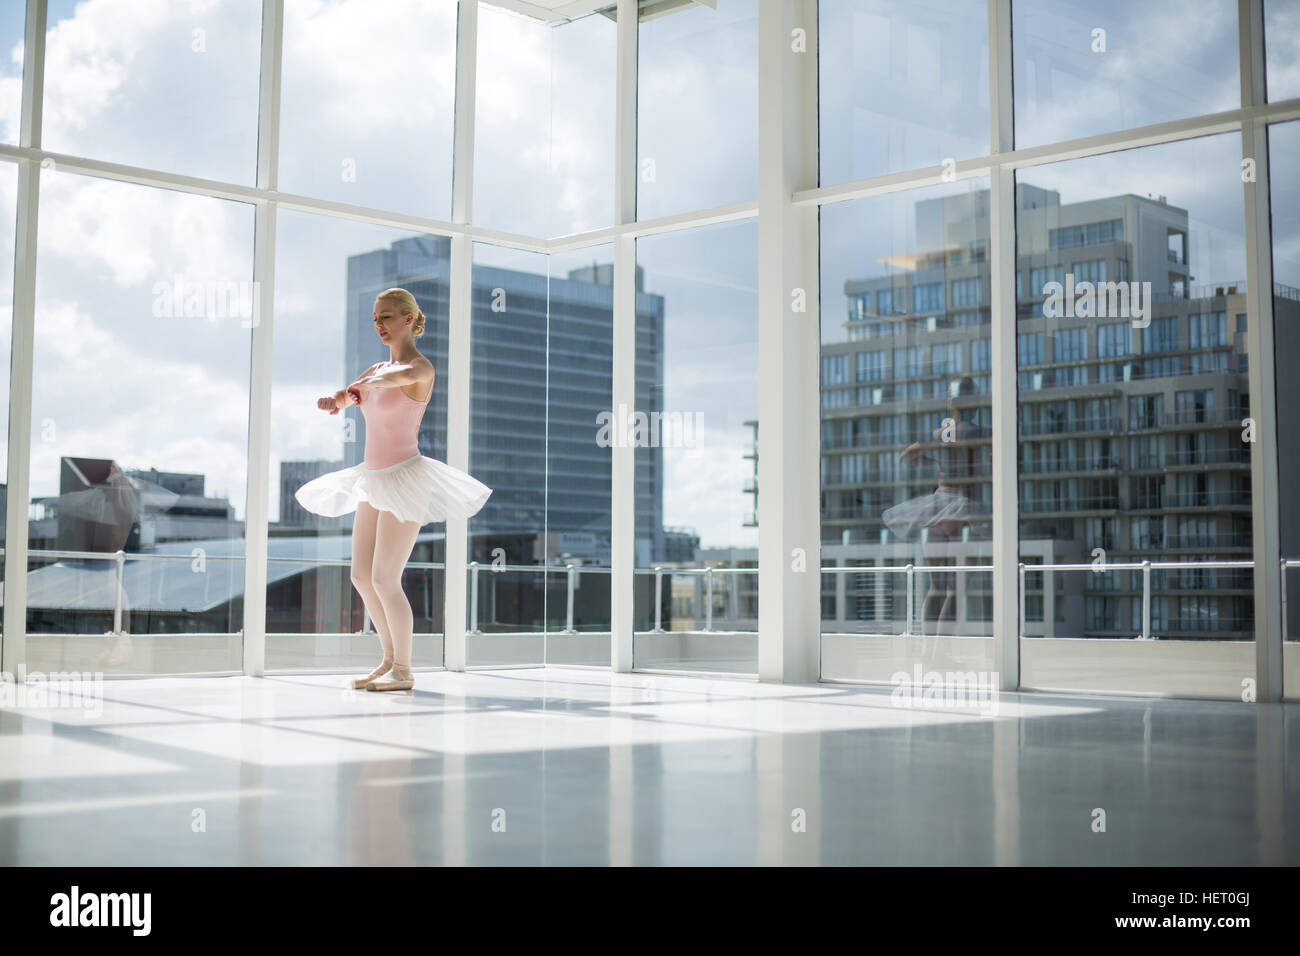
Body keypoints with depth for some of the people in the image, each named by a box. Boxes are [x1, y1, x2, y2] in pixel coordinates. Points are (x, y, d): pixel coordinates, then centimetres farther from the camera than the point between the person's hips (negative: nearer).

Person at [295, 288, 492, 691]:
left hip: (404, 477, -8)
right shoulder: (377, 370, 15)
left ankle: (403, 671, 5)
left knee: (385, 579, -8)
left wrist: (356, 390, -54)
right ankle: (390, 657, 24)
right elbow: (345, 396, 0)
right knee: (361, 576, 10)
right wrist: (334, 399, -25)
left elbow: (397, 376, -34)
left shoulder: (421, 367, -10)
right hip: (375, 480, 9)